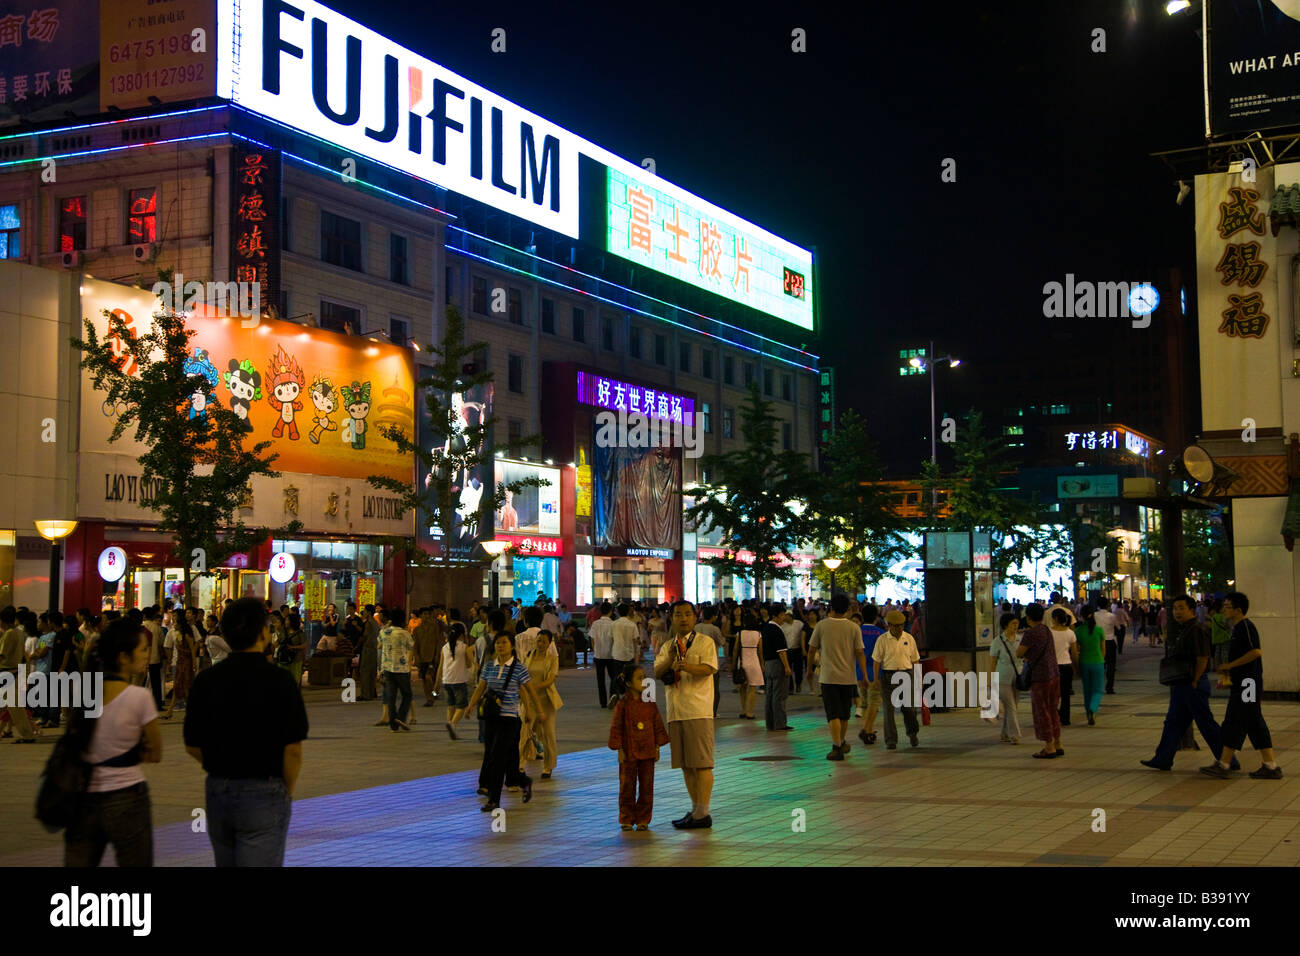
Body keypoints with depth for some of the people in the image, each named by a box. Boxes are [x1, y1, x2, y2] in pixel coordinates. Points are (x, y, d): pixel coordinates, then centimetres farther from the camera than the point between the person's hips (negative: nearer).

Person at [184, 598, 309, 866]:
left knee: (226, 864, 20)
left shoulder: (206, 680, 0)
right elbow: (293, 750, -13)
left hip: (217, 791, 5)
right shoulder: (278, 681, -13)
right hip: (263, 793, -5)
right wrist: (287, 791, 3)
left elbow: (192, 746, 5)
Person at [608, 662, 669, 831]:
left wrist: (657, 747, 6)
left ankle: (643, 819, 15)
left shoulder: (650, 703, 3)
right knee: (627, 786, 4)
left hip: (647, 752, 3)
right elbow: (616, 727, -5)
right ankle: (626, 819, 15)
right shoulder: (623, 704, -7)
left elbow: (658, 725, 9)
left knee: (646, 787, 6)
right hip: (629, 753, -3)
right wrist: (619, 750, -8)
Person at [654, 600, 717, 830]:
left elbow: (708, 669, -14)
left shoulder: (705, 642, 0)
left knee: (701, 763, -7)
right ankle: (695, 809, 19)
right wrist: (670, 660, -13)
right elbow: (656, 673, 5)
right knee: (685, 764, 10)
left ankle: (702, 813, -5)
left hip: (699, 710, -6)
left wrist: (686, 666, -31)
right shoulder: (667, 646, 17)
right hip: (675, 711, 6)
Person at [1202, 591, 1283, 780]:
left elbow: (1256, 652, -25)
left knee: (1234, 723, -7)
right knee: (1254, 725, 11)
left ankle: (1223, 765, -4)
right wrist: (1225, 672, 13)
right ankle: (1270, 766, 13)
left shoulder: (1246, 626, -14)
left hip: (1247, 684, -10)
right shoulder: (1238, 628, 17)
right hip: (1241, 684, 10)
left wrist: (1230, 665, -19)